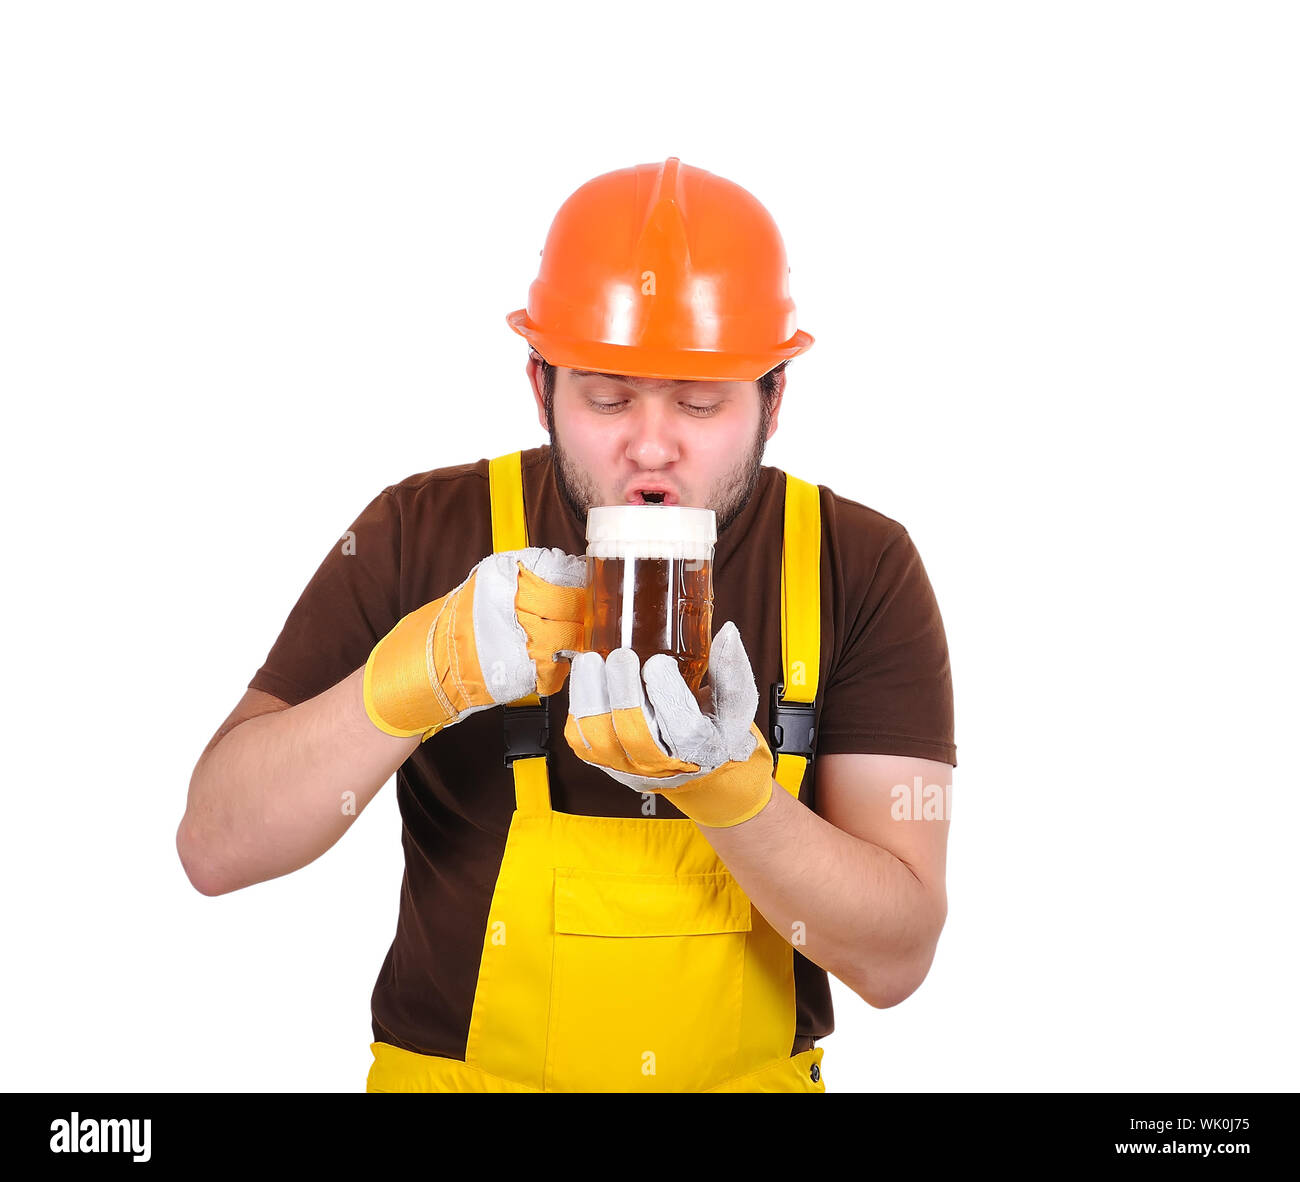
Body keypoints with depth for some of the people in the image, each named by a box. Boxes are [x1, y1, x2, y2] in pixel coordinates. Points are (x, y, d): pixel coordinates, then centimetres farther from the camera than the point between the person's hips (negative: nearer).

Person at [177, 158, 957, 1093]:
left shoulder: (862, 570, -7)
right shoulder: (423, 535, -7)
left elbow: (896, 958, -9)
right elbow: (215, 848, -10)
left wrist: (728, 782, -25)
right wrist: (415, 677, -24)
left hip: (760, 1072, 0)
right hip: (458, 1069, 0)